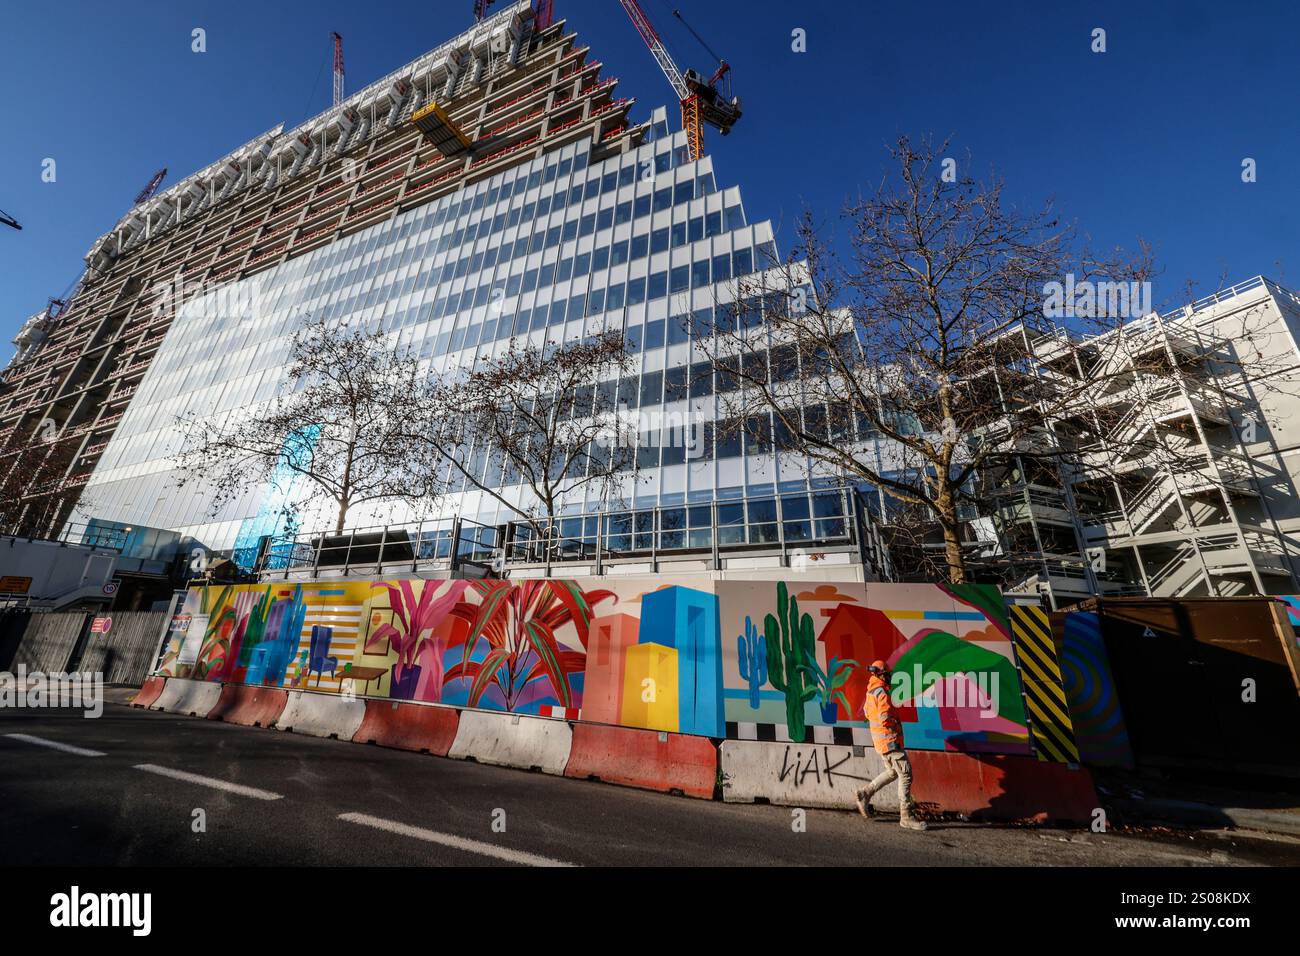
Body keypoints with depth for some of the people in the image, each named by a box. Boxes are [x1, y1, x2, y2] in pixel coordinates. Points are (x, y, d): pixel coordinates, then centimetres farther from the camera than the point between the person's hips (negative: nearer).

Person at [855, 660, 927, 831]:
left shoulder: (871, 691, 11)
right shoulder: (881, 692, -19)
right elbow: (885, 717, -24)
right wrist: (896, 725, -6)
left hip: (881, 739, 9)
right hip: (890, 739, -9)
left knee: (892, 772, 19)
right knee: (905, 775, -1)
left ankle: (865, 794, 19)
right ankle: (906, 817, 4)